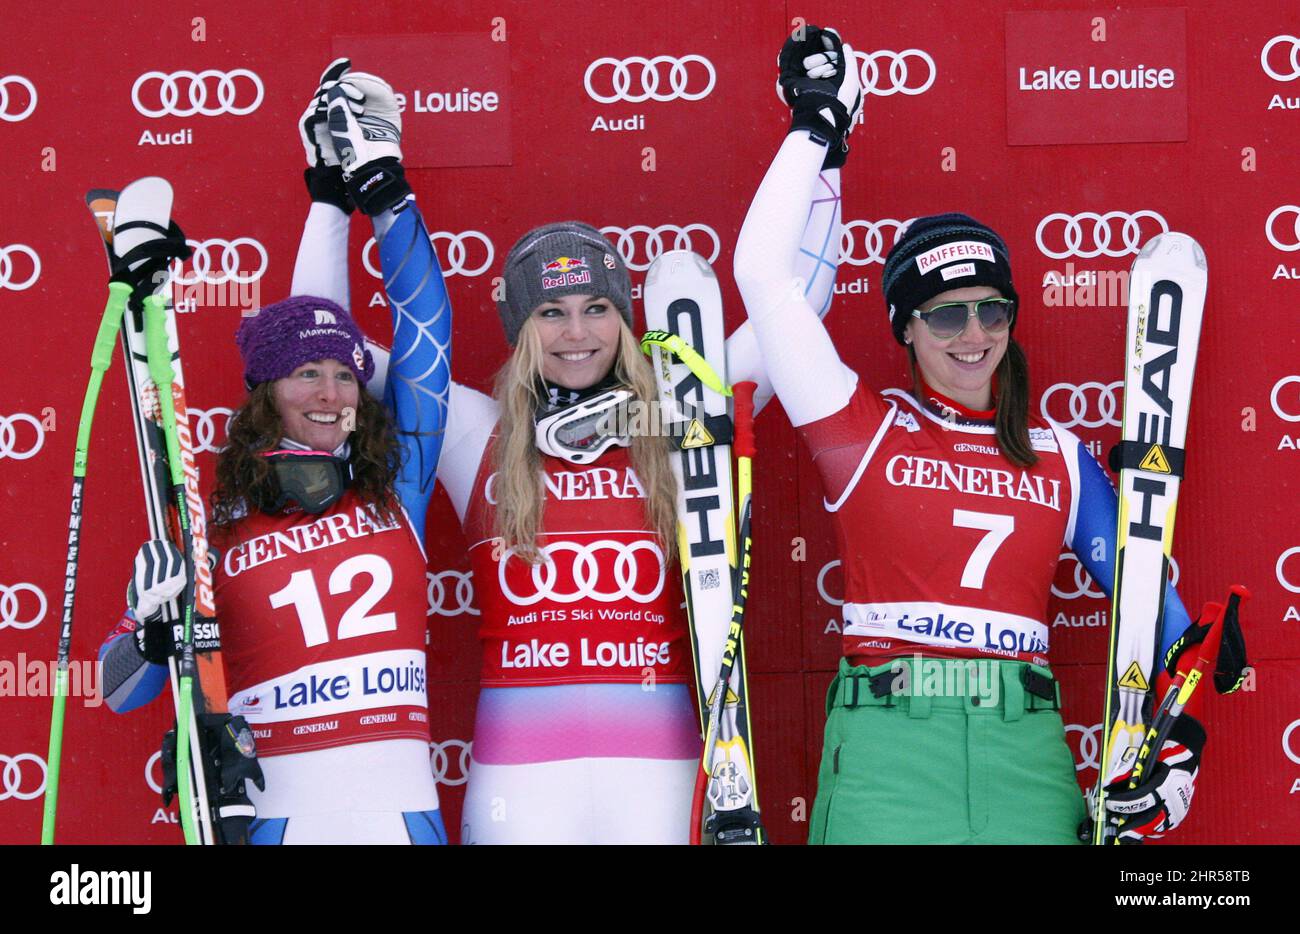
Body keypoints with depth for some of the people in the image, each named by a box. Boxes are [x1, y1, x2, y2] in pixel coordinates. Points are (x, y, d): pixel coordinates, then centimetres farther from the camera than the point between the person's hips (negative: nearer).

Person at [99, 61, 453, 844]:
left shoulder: (396, 491, 8)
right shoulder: (213, 528, 4)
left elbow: (425, 335, 8)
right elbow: (119, 690, 7)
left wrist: (382, 190, 8)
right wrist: (159, 632, -13)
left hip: (403, 804, 2)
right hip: (276, 806, -2)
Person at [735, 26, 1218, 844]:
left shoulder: (1060, 457, 14)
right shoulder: (862, 429, 6)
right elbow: (764, 271, 0)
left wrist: (1179, 734, -1)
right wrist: (817, 127, 6)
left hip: (1026, 750, 2)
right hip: (887, 745, -2)